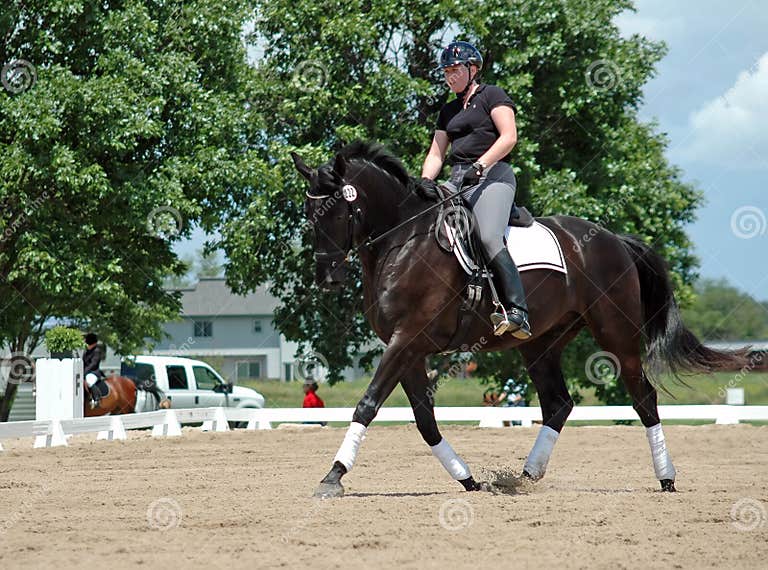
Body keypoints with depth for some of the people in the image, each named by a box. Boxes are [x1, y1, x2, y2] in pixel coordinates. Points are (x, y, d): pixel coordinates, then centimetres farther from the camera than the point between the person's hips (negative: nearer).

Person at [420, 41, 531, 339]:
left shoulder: (492, 95, 5)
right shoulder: (449, 110, 26)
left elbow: (509, 137, -8)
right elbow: (436, 152, 21)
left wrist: (479, 166, -18)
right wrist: (425, 182, 0)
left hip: (492, 175, -8)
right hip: (457, 181, 8)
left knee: (489, 238, -28)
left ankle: (517, 312, -36)